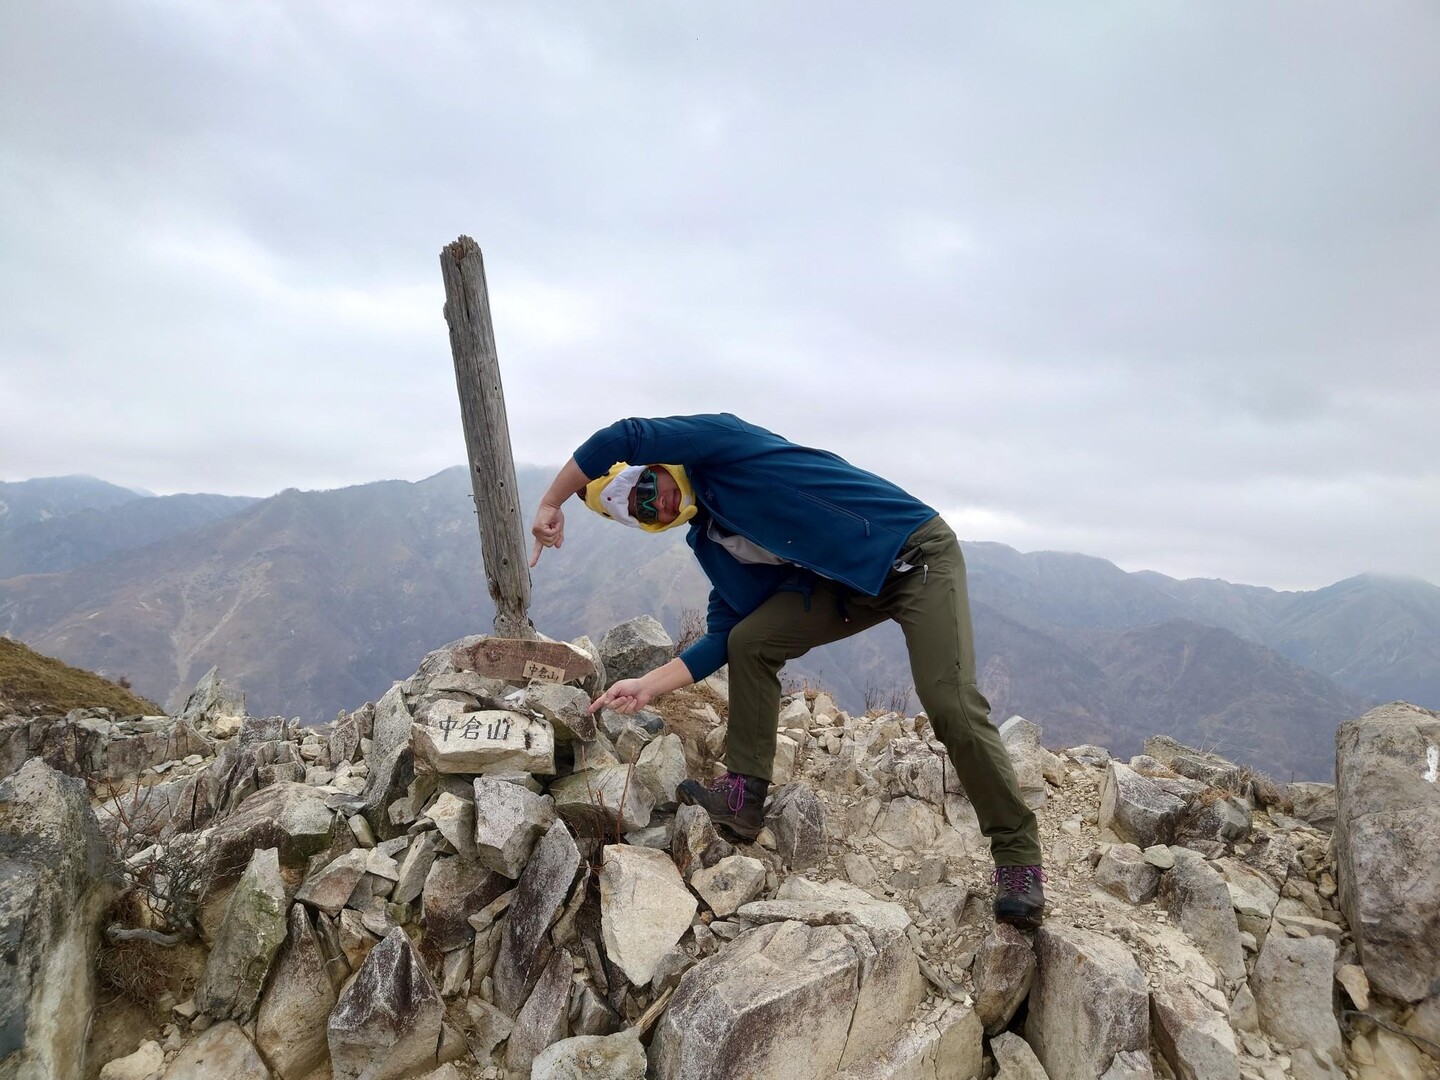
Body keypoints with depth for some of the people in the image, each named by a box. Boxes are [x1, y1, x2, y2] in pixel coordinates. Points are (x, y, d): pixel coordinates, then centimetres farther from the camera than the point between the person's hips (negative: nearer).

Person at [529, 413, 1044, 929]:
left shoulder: (719, 440, -11)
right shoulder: (711, 542, 9)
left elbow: (621, 438, -26)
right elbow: (722, 639, 7)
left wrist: (550, 503, -14)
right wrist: (647, 686, 1)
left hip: (916, 553, -8)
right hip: (848, 584, 8)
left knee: (952, 706, -19)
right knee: (748, 642, -5)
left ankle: (1017, 855, -3)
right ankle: (745, 795, 4)